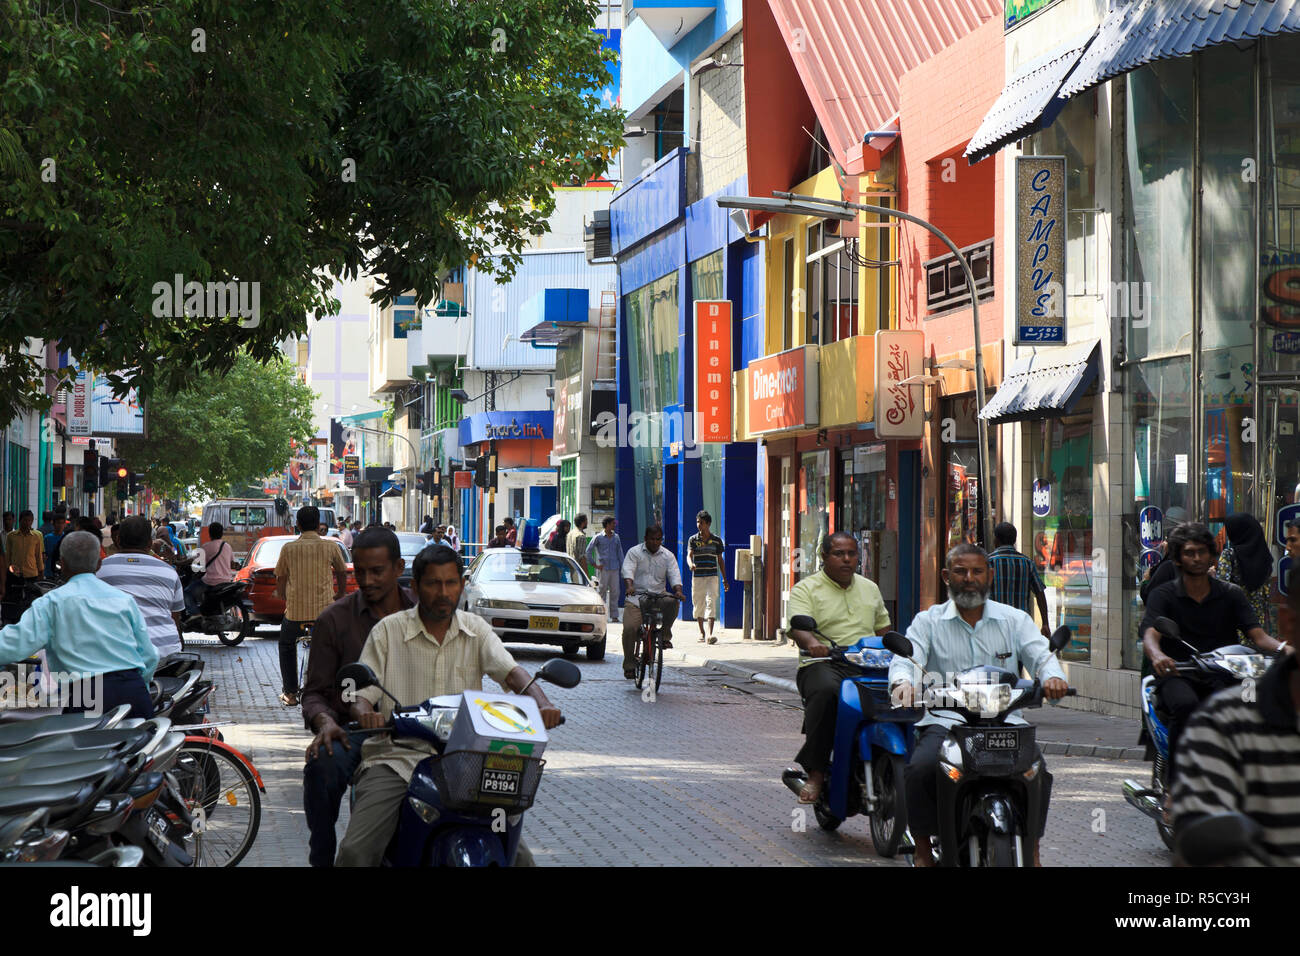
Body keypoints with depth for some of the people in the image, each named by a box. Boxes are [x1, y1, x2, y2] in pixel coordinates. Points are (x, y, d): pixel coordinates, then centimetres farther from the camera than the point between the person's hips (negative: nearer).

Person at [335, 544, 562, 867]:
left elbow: (511, 672, -3)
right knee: (355, 850, -22)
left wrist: (542, 704, -25)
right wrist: (366, 714, -25)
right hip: (397, 757, -1)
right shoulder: (388, 630, 5)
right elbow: (362, 694, 1)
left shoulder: (475, 629, 11)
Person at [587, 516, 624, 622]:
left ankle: (614, 615, 9)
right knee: (602, 591, 0)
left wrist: (622, 566, 9)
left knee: (615, 592, 3)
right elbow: (588, 551, 0)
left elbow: (619, 553, 16)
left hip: (614, 569, 4)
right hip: (603, 569, -4)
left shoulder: (616, 537, 11)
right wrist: (595, 564, -3)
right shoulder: (598, 537, -2)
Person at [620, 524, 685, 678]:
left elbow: (674, 574, -3)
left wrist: (678, 591, -24)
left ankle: (665, 634, -11)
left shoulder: (668, 556, 9)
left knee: (672, 602, -33)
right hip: (637, 597, -1)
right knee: (629, 628, -19)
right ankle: (629, 666, -6)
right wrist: (630, 586, -34)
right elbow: (628, 570, -13)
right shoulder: (634, 552, 2)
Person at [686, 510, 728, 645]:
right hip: (697, 577, 1)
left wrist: (724, 578, 10)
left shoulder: (717, 540, 5)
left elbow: (720, 560, 11)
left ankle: (710, 633, -23)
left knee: (711, 601, -16)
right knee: (698, 604, 9)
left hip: (712, 577, -1)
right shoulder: (693, 539, 3)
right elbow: (689, 555, -11)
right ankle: (701, 632, 26)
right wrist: (691, 564, -34)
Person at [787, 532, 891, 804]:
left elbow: (883, 628, 28)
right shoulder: (806, 589, 6)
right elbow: (797, 626, -11)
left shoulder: (870, 588, 24)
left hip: (867, 668, 4)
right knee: (825, 691, -39)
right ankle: (815, 773, -31)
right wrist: (811, 642, -34)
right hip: (823, 665, -4)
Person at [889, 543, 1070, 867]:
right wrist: (902, 682, -29)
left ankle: (1032, 851, -7)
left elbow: (1041, 655, 2)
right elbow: (907, 657, -4)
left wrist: (1053, 676, -23)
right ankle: (923, 848, -9)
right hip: (944, 720, -1)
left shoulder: (1014, 619, 15)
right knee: (921, 768, -29)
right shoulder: (928, 621, 12)